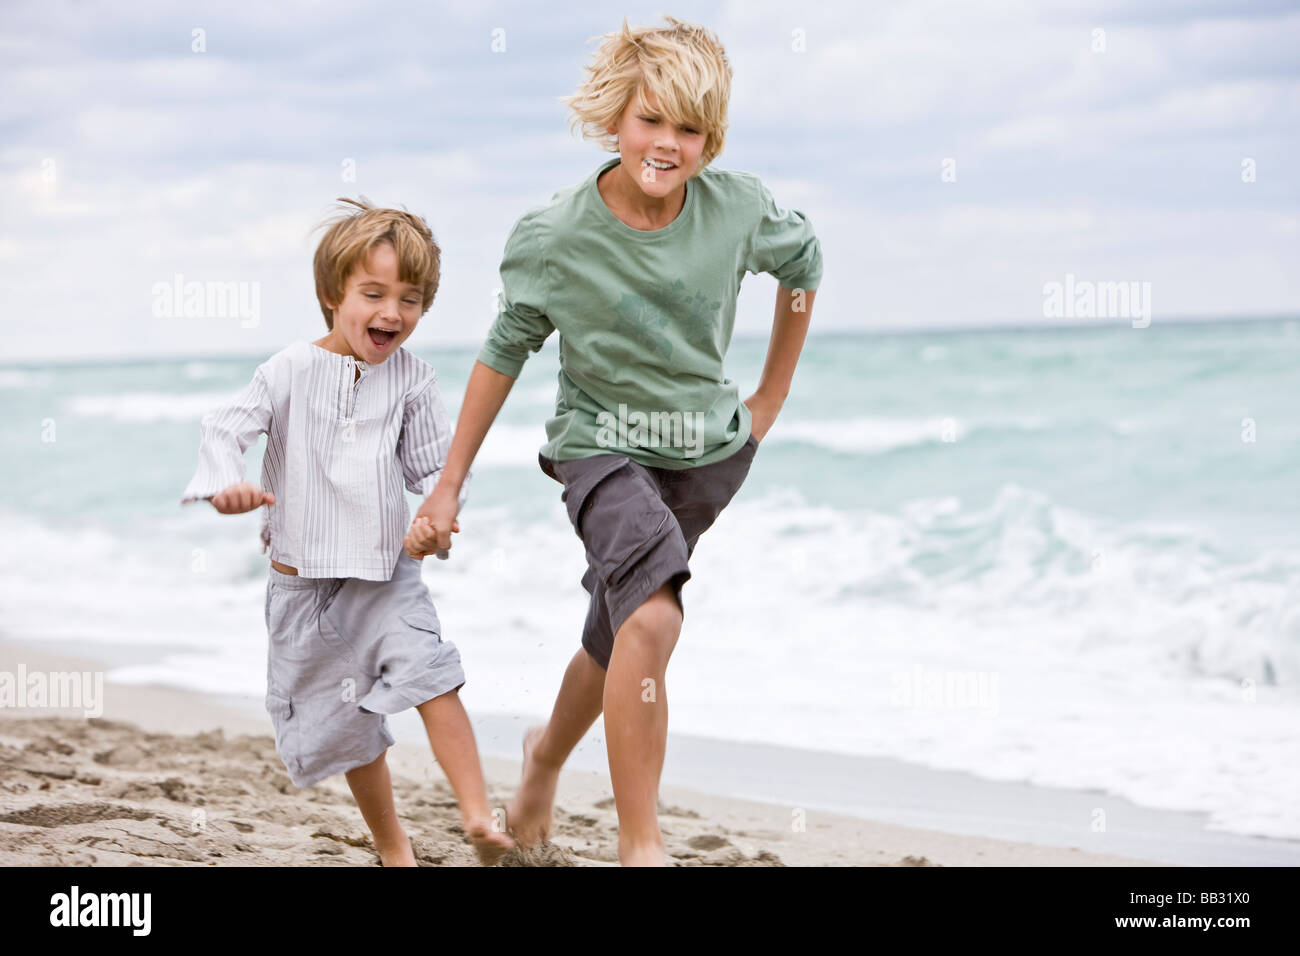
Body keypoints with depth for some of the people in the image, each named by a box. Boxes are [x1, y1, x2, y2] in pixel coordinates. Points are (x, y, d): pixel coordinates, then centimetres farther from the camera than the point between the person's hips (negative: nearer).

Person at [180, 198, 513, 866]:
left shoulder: (410, 378, -2)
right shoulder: (293, 371, -8)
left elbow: (432, 463, 6)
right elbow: (228, 426, -18)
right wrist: (225, 483, -36)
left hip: (388, 574, 1)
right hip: (304, 582, -1)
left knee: (431, 676, -21)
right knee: (348, 722, 10)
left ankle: (478, 817, -18)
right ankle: (391, 845, 26)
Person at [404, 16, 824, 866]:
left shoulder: (739, 209, -14)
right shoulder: (553, 238, -18)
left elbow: (804, 263, 8)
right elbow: (505, 353, -4)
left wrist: (772, 398, 14)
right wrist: (448, 488, -1)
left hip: (707, 454, 4)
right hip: (603, 446, -4)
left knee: (616, 644, 19)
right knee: (653, 619, -30)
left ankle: (548, 751, 53)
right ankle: (641, 844, -21)